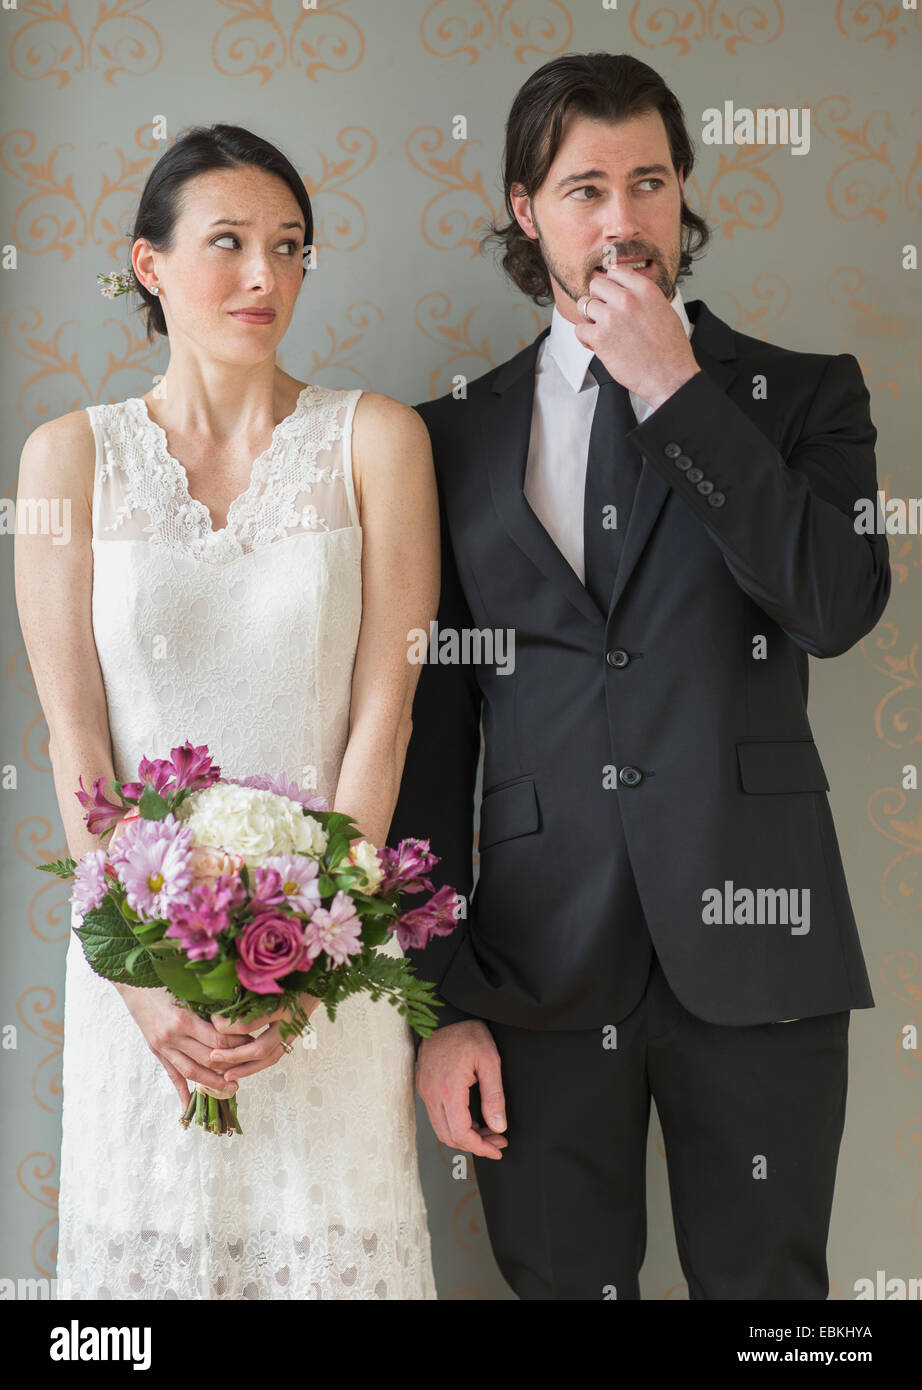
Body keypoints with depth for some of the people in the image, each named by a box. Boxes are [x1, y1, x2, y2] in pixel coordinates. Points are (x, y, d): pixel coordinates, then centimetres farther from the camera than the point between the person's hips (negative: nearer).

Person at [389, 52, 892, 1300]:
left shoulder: (803, 395, 6)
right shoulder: (458, 436, 9)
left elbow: (840, 605, -13)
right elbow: (433, 725, 7)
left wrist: (675, 389, -11)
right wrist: (440, 998, 2)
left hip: (751, 935, -1)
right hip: (540, 959, 1)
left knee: (764, 1282, 9)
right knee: (560, 1278, 10)